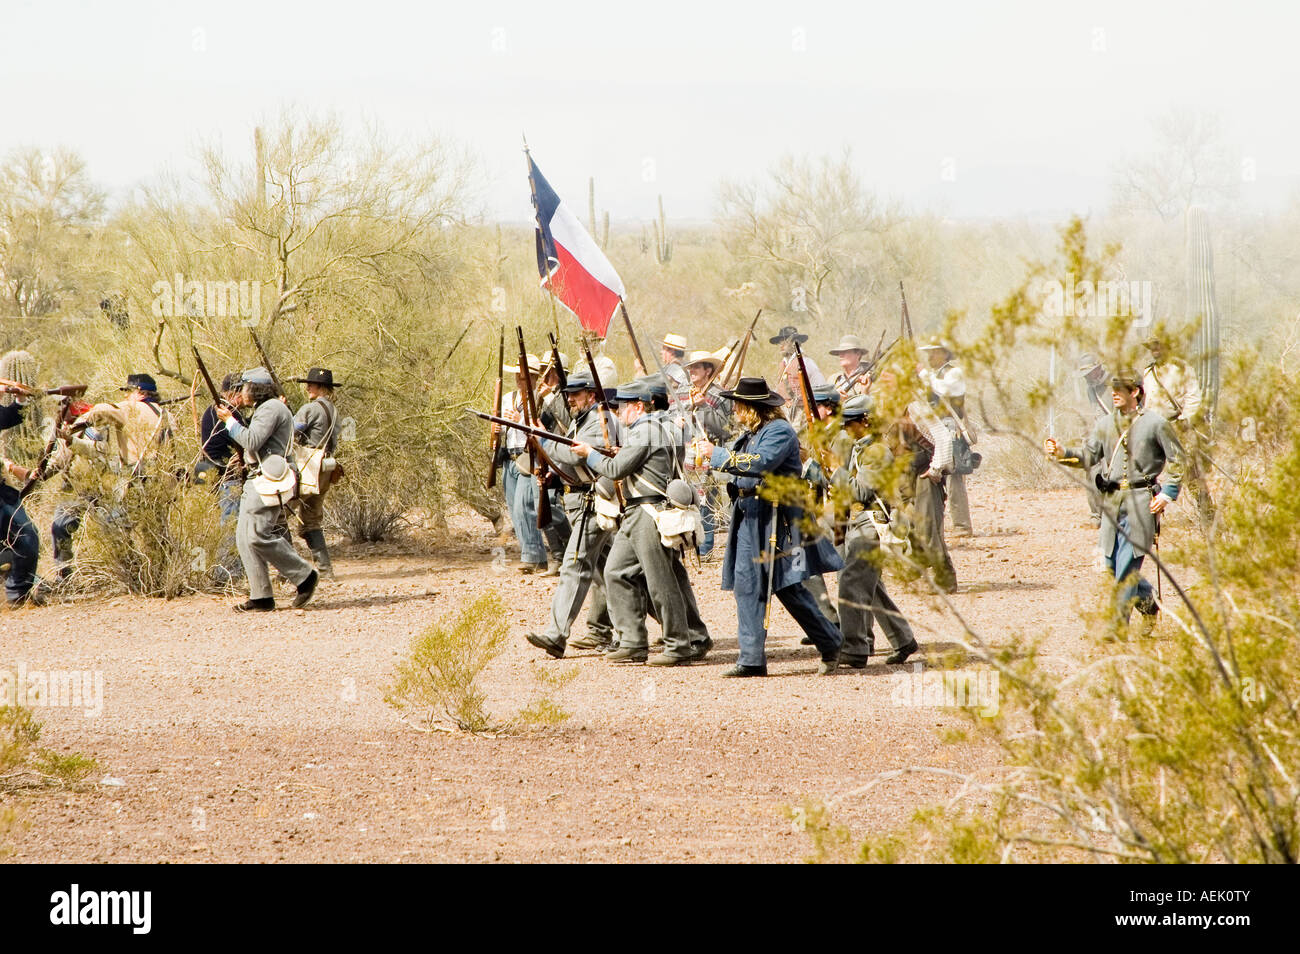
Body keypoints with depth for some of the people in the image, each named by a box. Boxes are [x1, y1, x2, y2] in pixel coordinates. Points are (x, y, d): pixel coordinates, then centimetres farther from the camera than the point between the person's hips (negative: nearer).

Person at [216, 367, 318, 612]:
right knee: (244, 539, 6)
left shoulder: (271, 408, -10)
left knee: (258, 536, -16)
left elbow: (252, 441, -18)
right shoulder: (263, 409, 23)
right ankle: (261, 598, 5)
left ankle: (304, 576, -8)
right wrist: (234, 418, 17)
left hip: (268, 480, -11)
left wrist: (230, 420, -8)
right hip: (255, 480, 11)